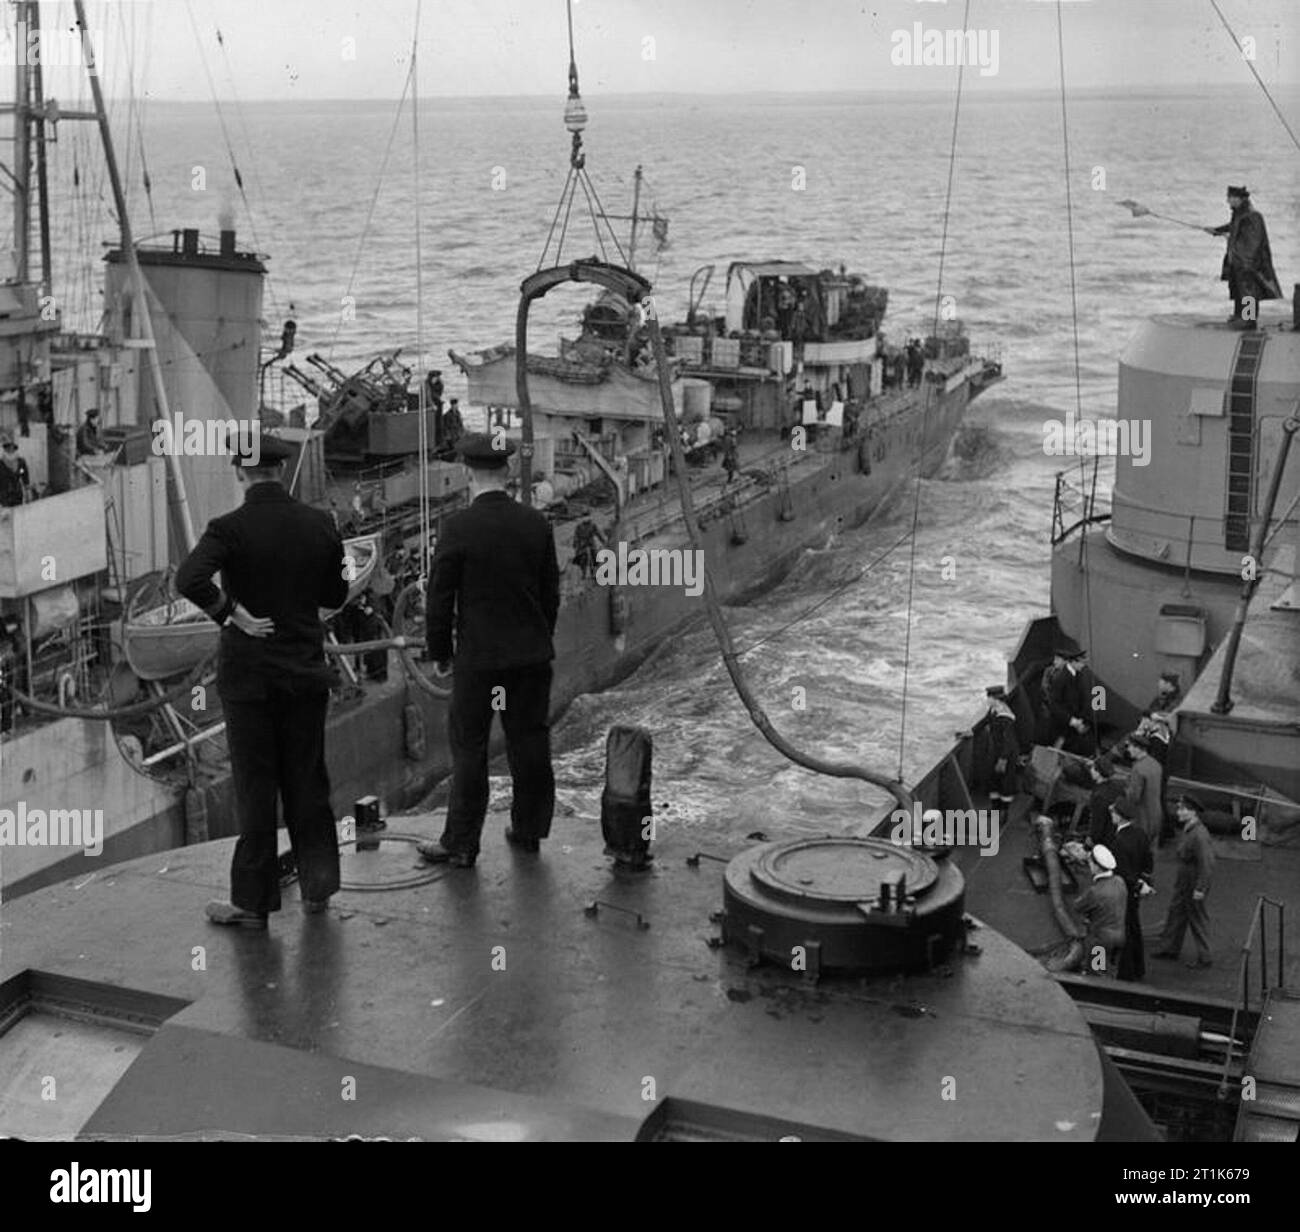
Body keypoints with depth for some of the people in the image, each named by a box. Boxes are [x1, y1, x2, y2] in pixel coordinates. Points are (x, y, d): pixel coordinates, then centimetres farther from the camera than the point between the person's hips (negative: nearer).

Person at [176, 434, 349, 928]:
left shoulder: (230, 528, -13)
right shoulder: (320, 524, -1)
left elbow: (189, 578, -29)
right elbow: (334, 595, 8)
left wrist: (231, 613, -17)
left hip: (248, 672, -3)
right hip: (306, 672, 3)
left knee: (255, 785, 4)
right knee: (306, 779, 15)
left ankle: (253, 900, 12)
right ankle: (317, 884, 22)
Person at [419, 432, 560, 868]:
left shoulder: (458, 527, -12)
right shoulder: (536, 524, 1)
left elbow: (440, 598, -9)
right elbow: (551, 592, 8)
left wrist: (439, 652, 3)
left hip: (478, 656, -4)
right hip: (532, 653, 4)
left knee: (469, 749, 3)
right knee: (530, 742, 13)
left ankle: (460, 844, 9)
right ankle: (529, 829, 25)